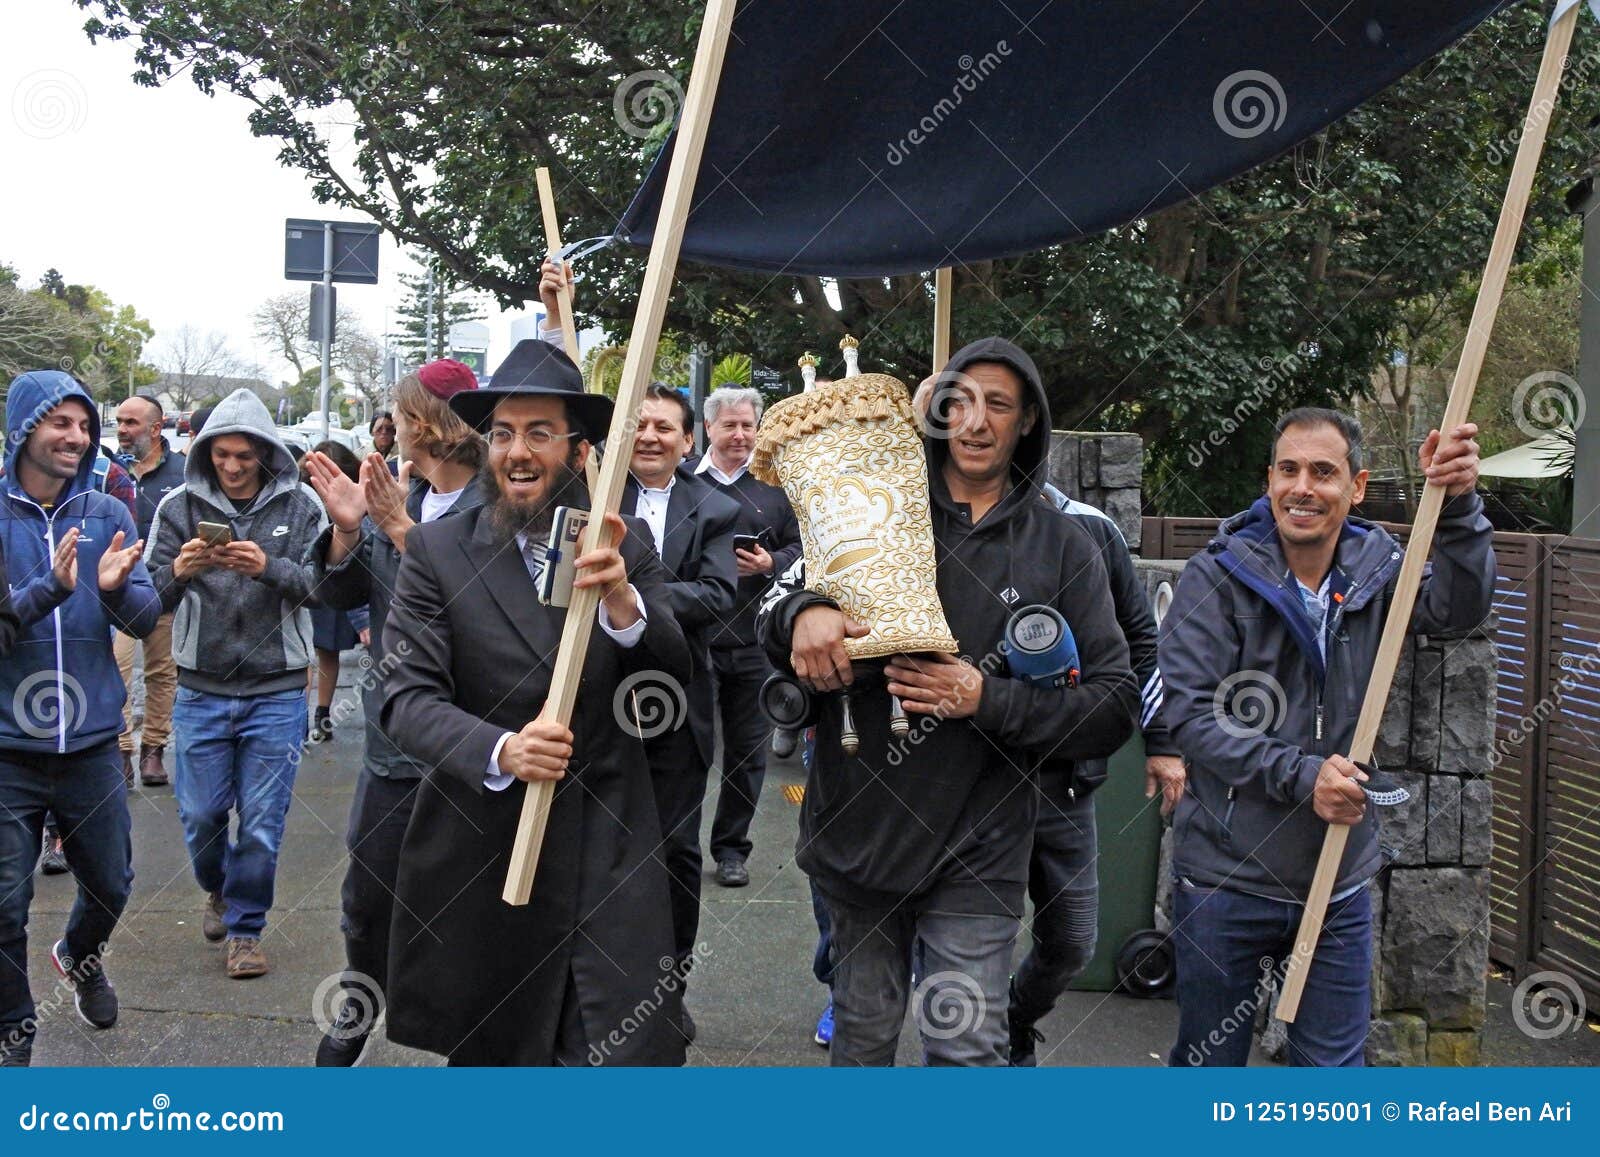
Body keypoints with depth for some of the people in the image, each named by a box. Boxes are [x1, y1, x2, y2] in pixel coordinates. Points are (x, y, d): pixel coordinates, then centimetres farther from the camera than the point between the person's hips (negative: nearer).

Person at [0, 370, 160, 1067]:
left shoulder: (107, 515, 2)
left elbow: (147, 620, -3)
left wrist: (116, 589, -23)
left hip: (91, 742, 3)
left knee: (110, 884, 16)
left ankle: (80, 956, 48)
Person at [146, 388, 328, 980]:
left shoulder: (300, 505, -3)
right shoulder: (180, 505, 0)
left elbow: (321, 585, -9)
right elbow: (151, 594, -4)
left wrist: (270, 567, -27)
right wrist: (180, 570, -25)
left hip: (276, 691, -1)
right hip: (201, 689, 2)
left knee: (261, 821, 3)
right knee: (201, 814, 9)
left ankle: (246, 926, 21)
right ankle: (218, 891, 39)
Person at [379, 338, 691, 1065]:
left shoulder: (626, 547, 3)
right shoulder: (436, 552, -3)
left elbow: (672, 679, -4)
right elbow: (408, 699, -10)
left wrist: (623, 601, -24)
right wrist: (501, 751, -28)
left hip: (611, 862, 1)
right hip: (480, 861, 0)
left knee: (630, 1055, -4)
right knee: (487, 1055, 14)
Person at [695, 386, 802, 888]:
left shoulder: (775, 487, 9)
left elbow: (798, 550, 10)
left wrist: (770, 563, -9)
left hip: (754, 643, 2)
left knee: (747, 751, 10)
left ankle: (731, 846, 23)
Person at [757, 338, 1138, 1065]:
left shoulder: (1062, 548, 1)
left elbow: (1114, 706, -3)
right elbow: (777, 602, 3)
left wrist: (986, 699, -18)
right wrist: (802, 612, -22)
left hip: (976, 847, -1)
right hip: (857, 829, 2)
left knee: (965, 1045, -3)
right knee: (863, 1033, 16)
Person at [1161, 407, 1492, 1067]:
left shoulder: (1374, 567, 1)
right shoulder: (1218, 577, -10)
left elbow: (1458, 607, -17)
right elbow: (1191, 715, -16)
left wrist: (1458, 505, -33)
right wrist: (1300, 775, -24)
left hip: (1341, 883, 3)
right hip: (1227, 880, -3)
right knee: (1208, 1065, 13)